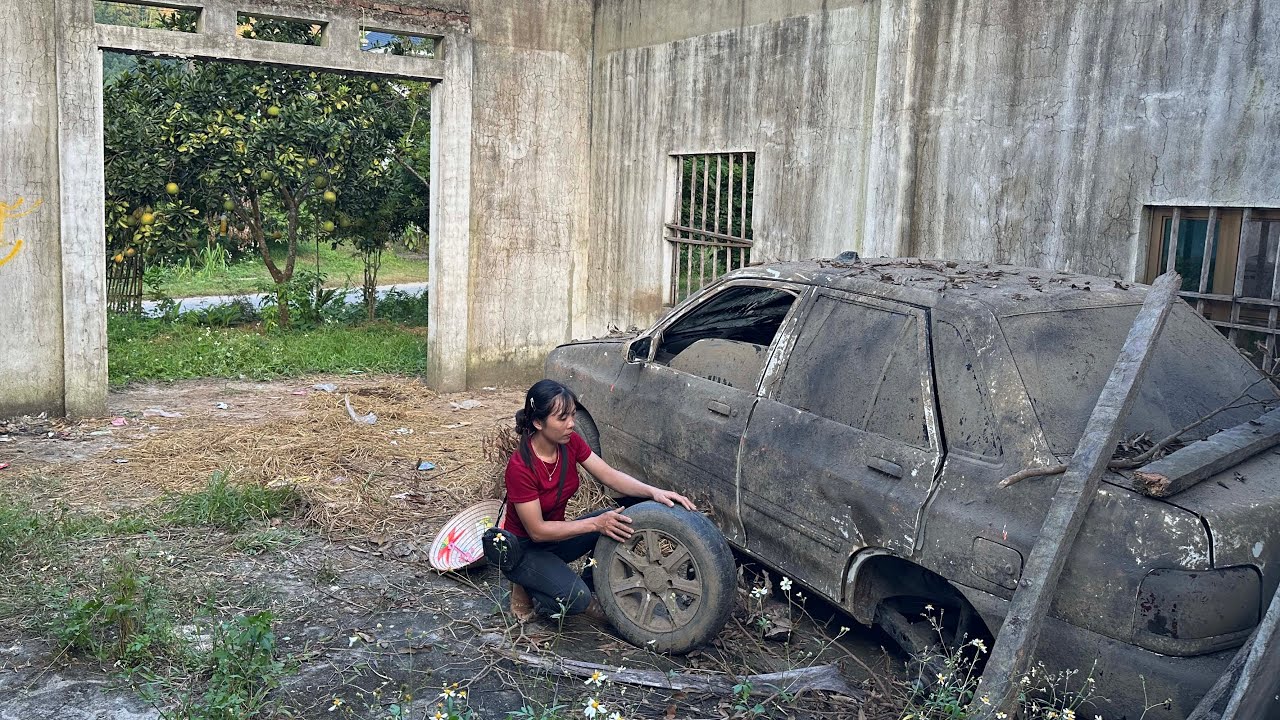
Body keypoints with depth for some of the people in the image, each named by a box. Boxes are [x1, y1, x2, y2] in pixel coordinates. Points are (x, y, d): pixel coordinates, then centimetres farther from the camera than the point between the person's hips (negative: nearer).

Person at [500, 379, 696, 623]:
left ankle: (593, 586, 2)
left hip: (554, 537, 7)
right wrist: (595, 524, -30)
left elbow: (609, 475, -9)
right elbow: (537, 531, -26)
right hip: (522, 550, -7)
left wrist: (653, 491, -25)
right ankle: (530, 591, 1)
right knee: (575, 596, -30)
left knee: (619, 520, -12)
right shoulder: (520, 467, -29)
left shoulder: (571, 443, -10)